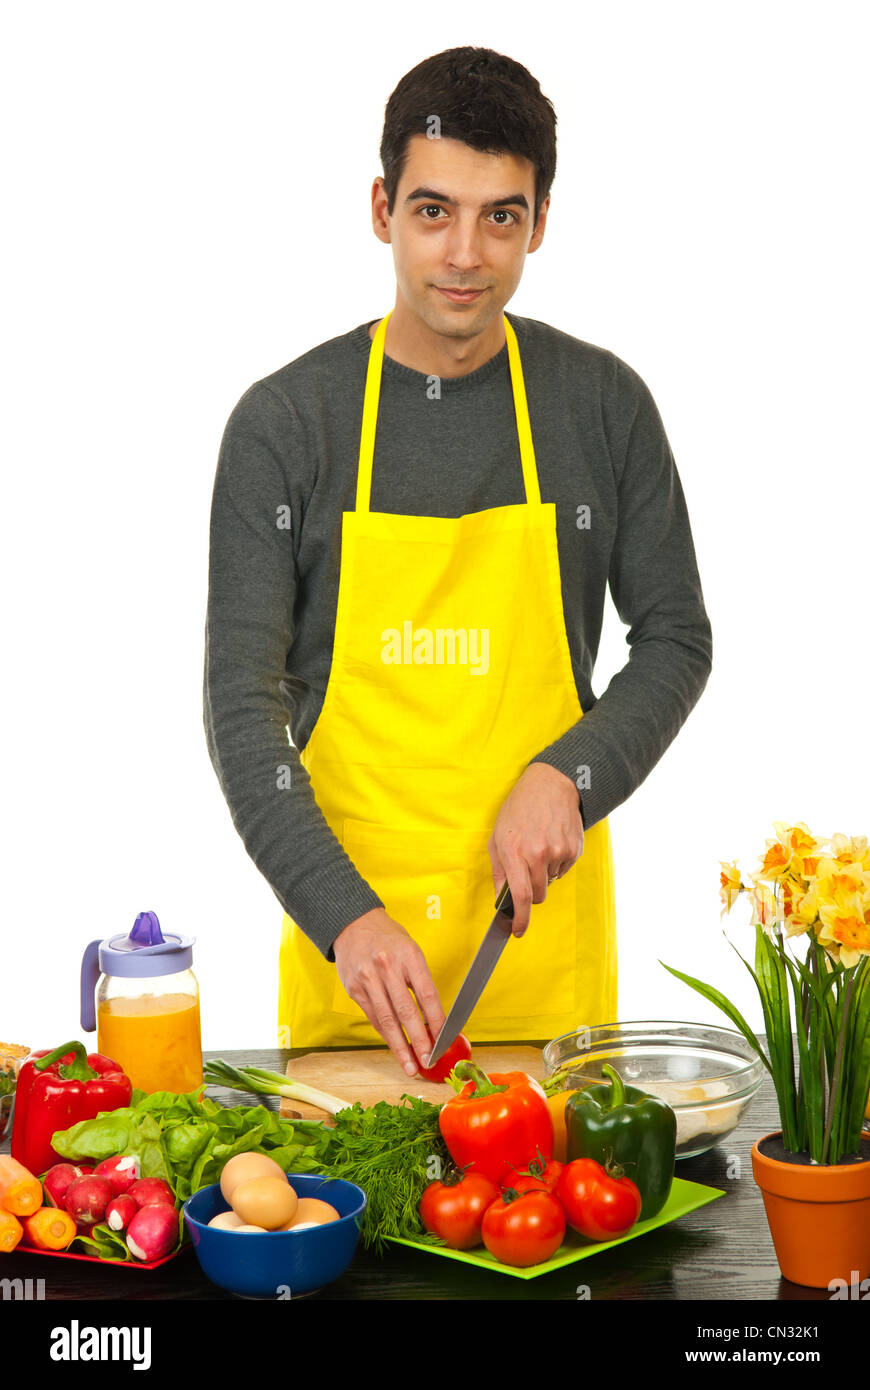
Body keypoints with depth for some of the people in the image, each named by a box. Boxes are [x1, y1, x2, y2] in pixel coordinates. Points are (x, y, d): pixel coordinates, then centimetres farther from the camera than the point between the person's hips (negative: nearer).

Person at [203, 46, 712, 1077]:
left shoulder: (603, 403, 1)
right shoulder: (282, 421, -4)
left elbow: (675, 638, 7)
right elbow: (242, 701, -8)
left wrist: (566, 776, -12)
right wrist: (343, 915, -20)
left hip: (545, 912, 1)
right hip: (341, 906, -1)